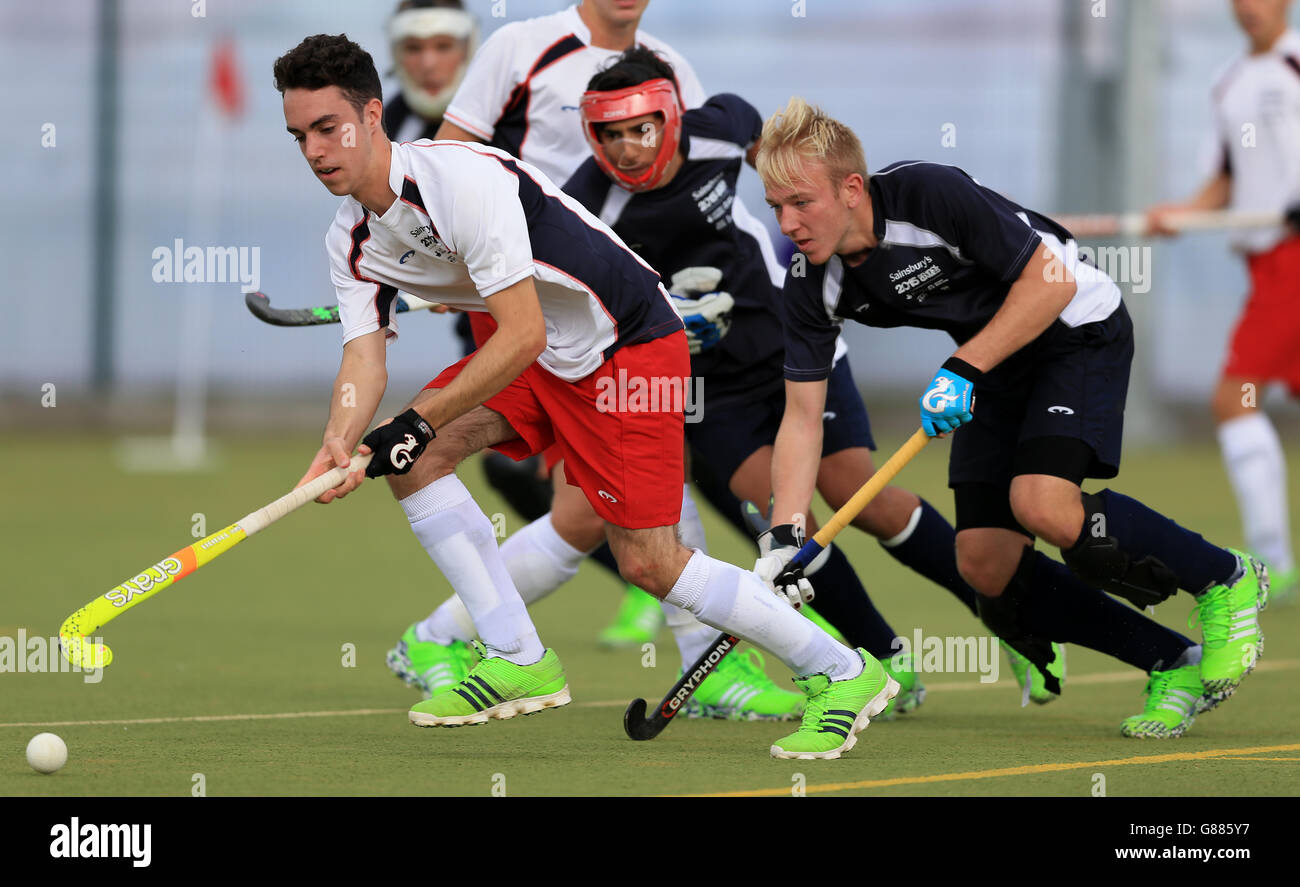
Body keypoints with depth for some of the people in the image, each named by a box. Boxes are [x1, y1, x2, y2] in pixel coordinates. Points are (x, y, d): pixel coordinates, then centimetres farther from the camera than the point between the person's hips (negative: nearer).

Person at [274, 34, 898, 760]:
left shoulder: (462, 180, -28)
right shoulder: (351, 242, -1)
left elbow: (523, 333, -31)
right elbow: (365, 355, -10)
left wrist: (418, 422, -31)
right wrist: (340, 444, -32)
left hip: (632, 340, -8)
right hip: (545, 358, 8)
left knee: (649, 562, -13)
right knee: (415, 455, -10)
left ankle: (845, 673, 0)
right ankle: (521, 661, -3)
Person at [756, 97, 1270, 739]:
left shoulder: (931, 194, -30)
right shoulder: (811, 285, -12)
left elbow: (1052, 279, -24)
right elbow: (801, 419, -7)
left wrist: (963, 370, -28)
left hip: (1078, 327, -7)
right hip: (997, 369, 7)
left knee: (1043, 503, -29)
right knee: (985, 563, -4)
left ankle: (1225, 581, -6)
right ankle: (1174, 666, 7)